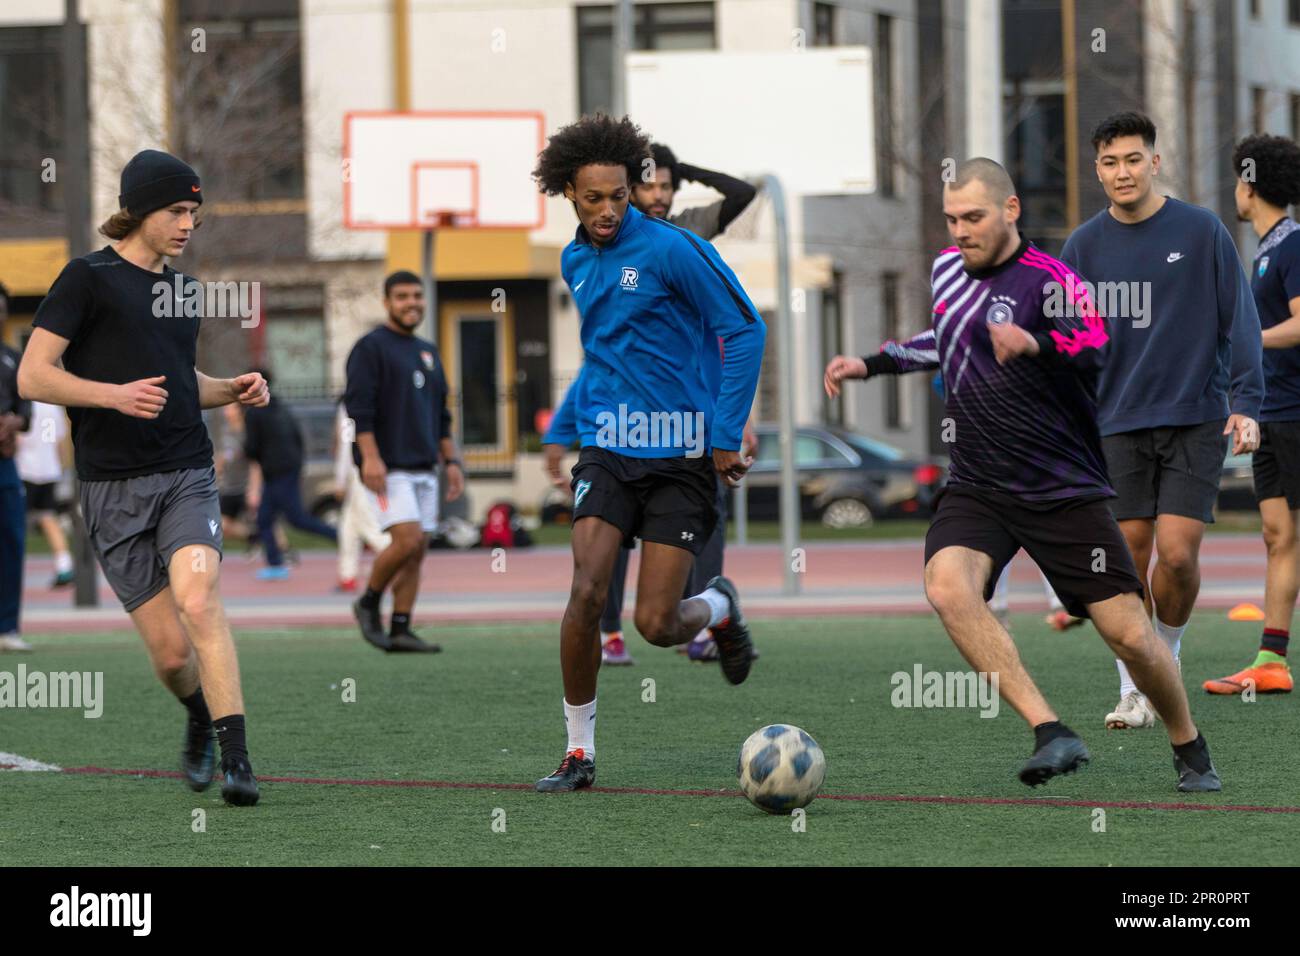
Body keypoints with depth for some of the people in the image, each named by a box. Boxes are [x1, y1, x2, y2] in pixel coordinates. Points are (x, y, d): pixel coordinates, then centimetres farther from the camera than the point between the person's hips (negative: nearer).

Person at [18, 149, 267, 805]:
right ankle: (202, 718, 30)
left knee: (199, 602, -24)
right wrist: (115, 394, -21)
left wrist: (231, 391, 10)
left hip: (187, 475, 3)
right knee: (171, 652, -4)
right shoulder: (89, 278, -2)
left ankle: (237, 759, -27)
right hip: (114, 487, -3)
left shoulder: (184, 288, 16)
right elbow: (33, 376, -8)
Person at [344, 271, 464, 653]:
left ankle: (400, 630, 4)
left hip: (423, 469, 7)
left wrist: (451, 460, 16)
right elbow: (359, 405, -11)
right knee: (408, 539, -18)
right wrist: (370, 456, -20)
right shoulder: (371, 347, -3)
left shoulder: (428, 352, 20)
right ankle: (369, 603, 2)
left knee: (417, 551, 1)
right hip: (386, 469, -7)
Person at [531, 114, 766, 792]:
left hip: (682, 458, -4)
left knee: (655, 624, -8)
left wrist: (726, 436, -10)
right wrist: (560, 430, 22)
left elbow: (745, 331, -8)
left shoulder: (670, 250, -11)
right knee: (587, 592, -15)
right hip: (606, 450, 4)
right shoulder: (576, 262, 10)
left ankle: (718, 608, 30)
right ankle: (579, 751, -2)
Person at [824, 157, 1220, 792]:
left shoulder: (1048, 281, -12)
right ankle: (1051, 734, -29)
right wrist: (871, 365, 27)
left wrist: (1037, 345, -50)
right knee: (947, 586, -27)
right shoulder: (947, 269, 9)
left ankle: (1190, 751, 21)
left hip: (1065, 493, -5)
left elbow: (1096, 346, -31)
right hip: (977, 491, 5)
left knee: (1129, 635, -7)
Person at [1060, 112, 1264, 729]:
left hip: (1197, 420, -2)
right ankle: (1135, 691, 8)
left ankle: (1166, 654, 16)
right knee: (1129, 558, -2)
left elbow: (1239, 321, 1)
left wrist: (1245, 403, -7)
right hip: (1118, 425, 2)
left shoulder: (1202, 232, 0)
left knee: (1177, 553, -10)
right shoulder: (1084, 246, 5)